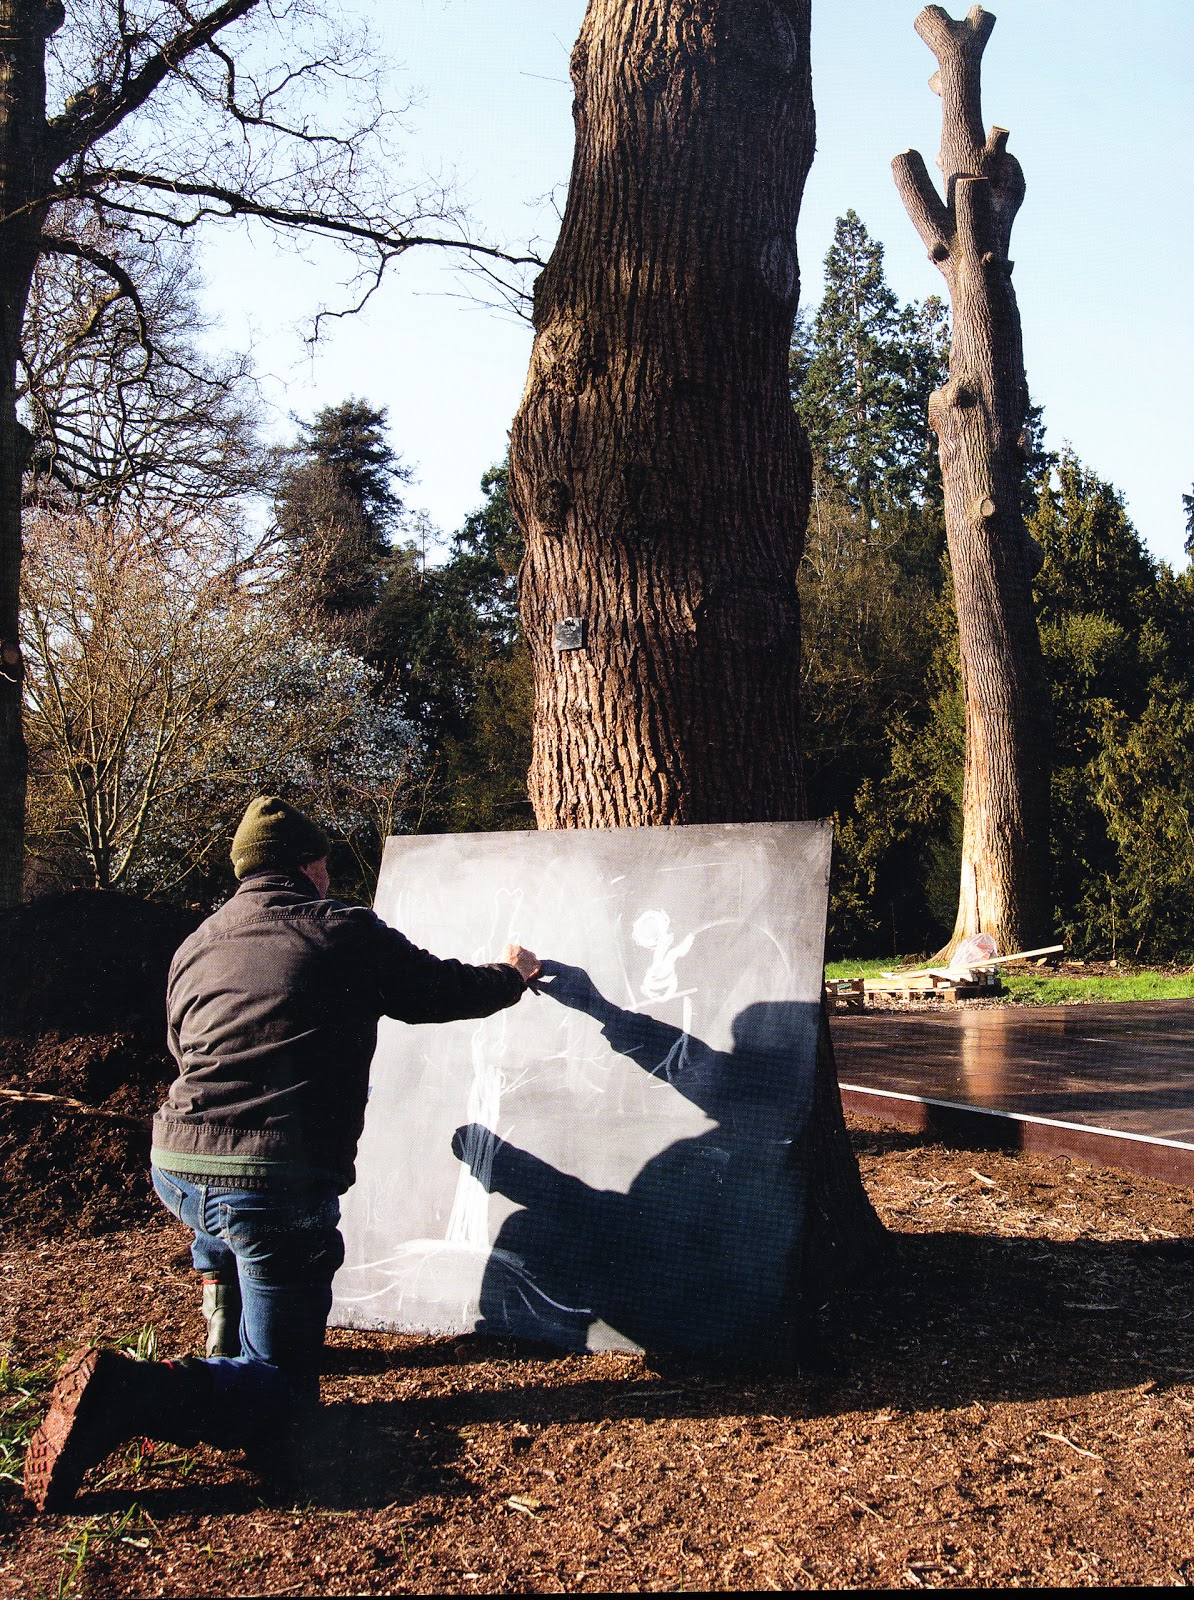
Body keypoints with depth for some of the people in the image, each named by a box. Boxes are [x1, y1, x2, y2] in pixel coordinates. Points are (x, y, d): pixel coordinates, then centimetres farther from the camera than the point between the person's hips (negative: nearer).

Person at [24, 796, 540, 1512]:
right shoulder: (345, 931, 1)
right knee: (282, 1397, 2)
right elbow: (447, 990, 11)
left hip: (176, 1168, 7)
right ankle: (135, 1392, -22)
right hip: (283, 1182, -7)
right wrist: (514, 974, 34)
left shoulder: (195, 946, 17)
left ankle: (228, 1342, 40)